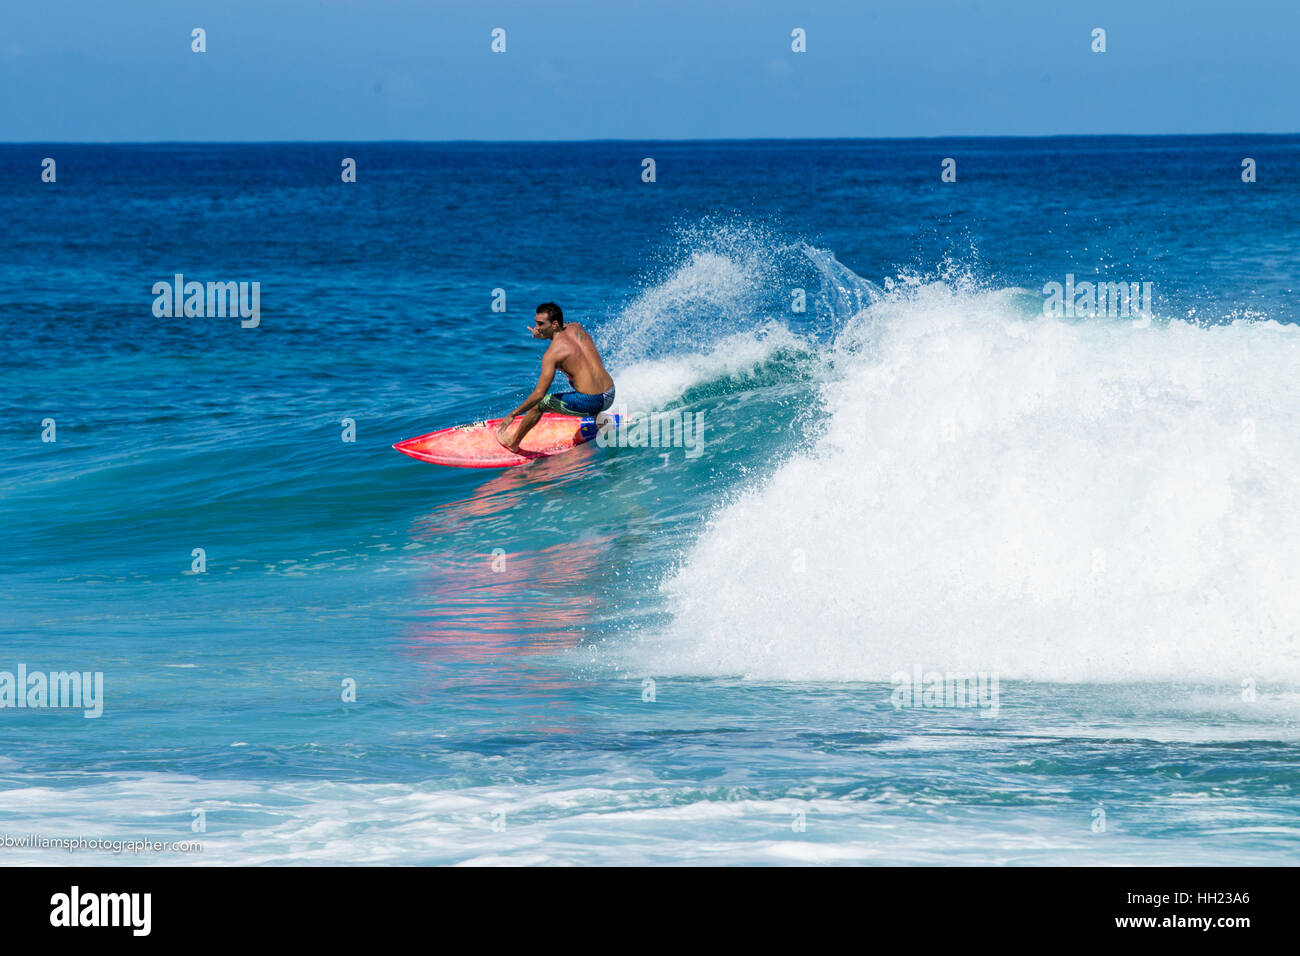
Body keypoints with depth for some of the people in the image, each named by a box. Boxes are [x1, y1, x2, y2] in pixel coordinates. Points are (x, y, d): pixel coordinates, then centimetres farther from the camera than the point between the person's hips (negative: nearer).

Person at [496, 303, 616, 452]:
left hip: (589, 403, -7)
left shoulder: (552, 353, -14)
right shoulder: (576, 328, 5)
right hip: (610, 397, 7)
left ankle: (513, 443, 31)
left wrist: (513, 415, -7)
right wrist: (542, 334, 18)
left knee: (539, 403, 14)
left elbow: (539, 394, -14)